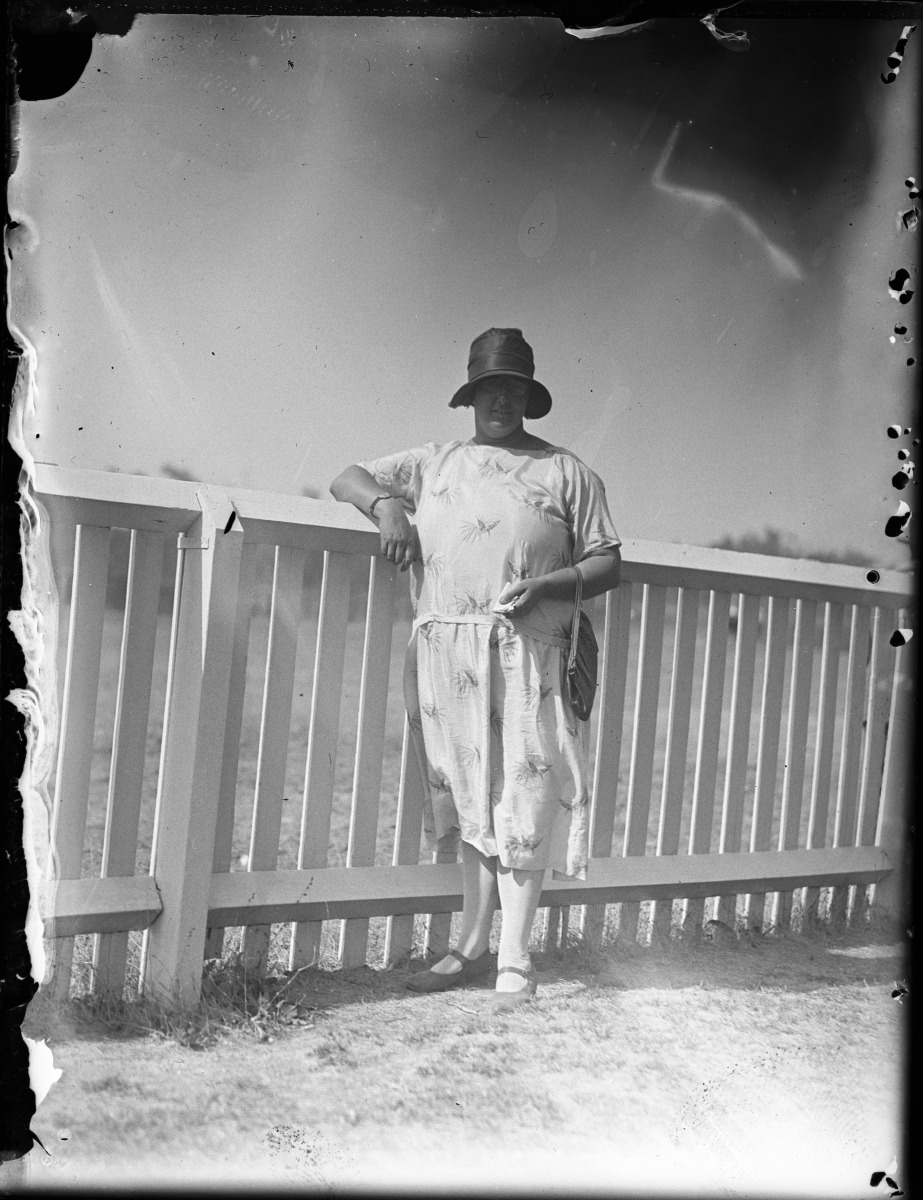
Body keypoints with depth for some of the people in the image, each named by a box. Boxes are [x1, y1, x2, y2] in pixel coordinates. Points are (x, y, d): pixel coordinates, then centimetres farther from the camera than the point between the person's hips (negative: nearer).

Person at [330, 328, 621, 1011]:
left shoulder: (566, 472, 11)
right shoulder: (433, 463, 18)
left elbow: (608, 564, 7)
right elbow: (347, 479, 20)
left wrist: (547, 585, -12)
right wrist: (384, 503, -1)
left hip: (526, 653, -3)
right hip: (444, 651, 3)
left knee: (522, 802, -6)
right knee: (467, 800, 7)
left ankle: (514, 961, 1)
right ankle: (473, 947, 16)